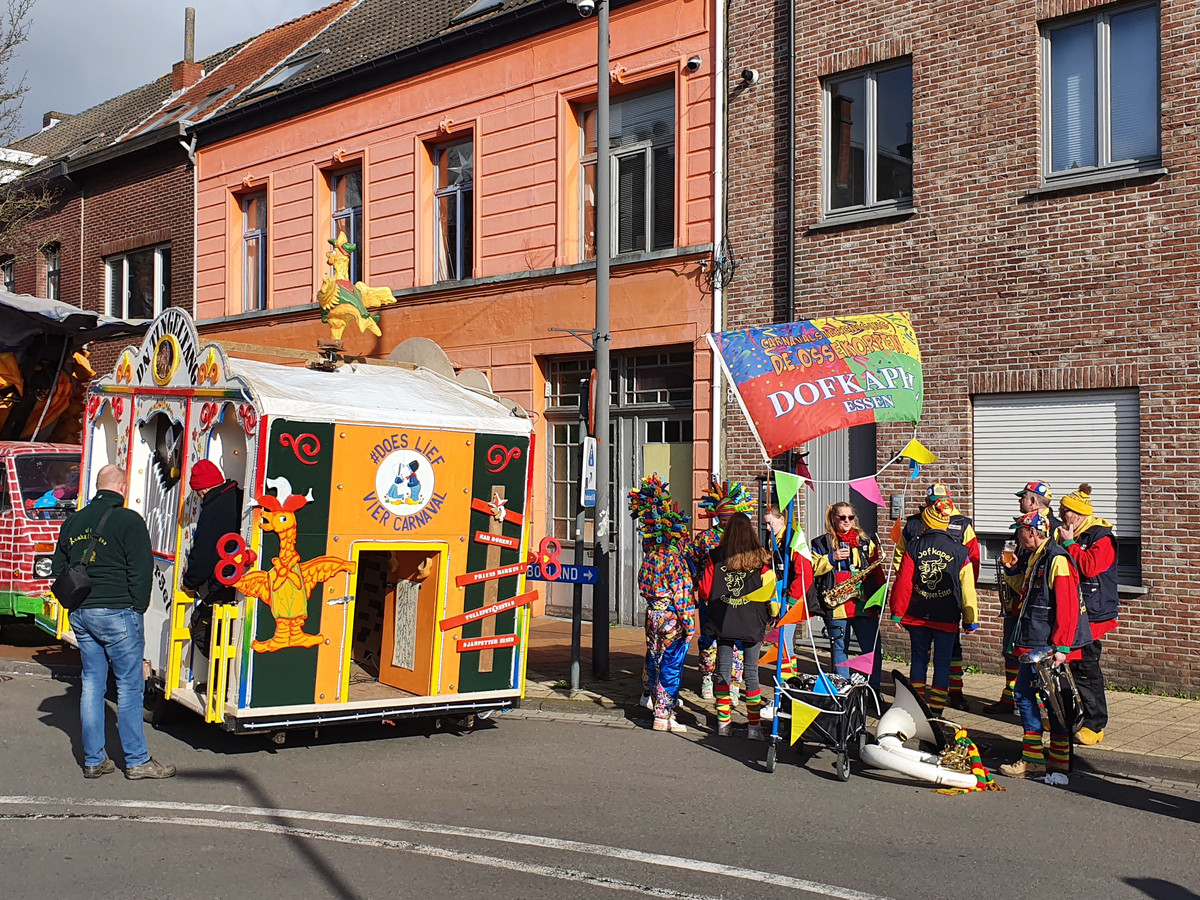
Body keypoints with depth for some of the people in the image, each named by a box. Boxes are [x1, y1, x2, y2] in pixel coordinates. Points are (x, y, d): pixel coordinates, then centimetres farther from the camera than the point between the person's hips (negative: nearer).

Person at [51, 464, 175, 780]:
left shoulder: (73, 522, 12)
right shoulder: (128, 520, -9)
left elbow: (59, 569, 20)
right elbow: (141, 570, -11)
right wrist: (138, 607, -2)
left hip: (80, 614, 7)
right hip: (117, 613, -7)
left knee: (92, 683, 11)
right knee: (130, 684, 0)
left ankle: (93, 760, 14)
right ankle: (137, 760, 3)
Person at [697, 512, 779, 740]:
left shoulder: (716, 557, -3)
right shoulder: (761, 559, -5)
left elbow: (704, 591, 1)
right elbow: (771, 591, -3)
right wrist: (773, 615, 14)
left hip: (722, 623, 1)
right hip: (752, 624, -1)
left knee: (723, 672, 9)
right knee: (751, 673, 5)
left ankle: (723, 722, 14)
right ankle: (754, 725, 8)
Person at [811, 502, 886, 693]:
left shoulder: (865, 542, 13)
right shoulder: (821, 543, 7)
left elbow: (877, 572, 12)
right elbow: (812, 569, -1)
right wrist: (832, 558, -12)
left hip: (864, 604, 1)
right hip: (836, 605, -1)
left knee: (873, 649, -2)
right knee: (839, 649, 6)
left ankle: (875, 691, 10)